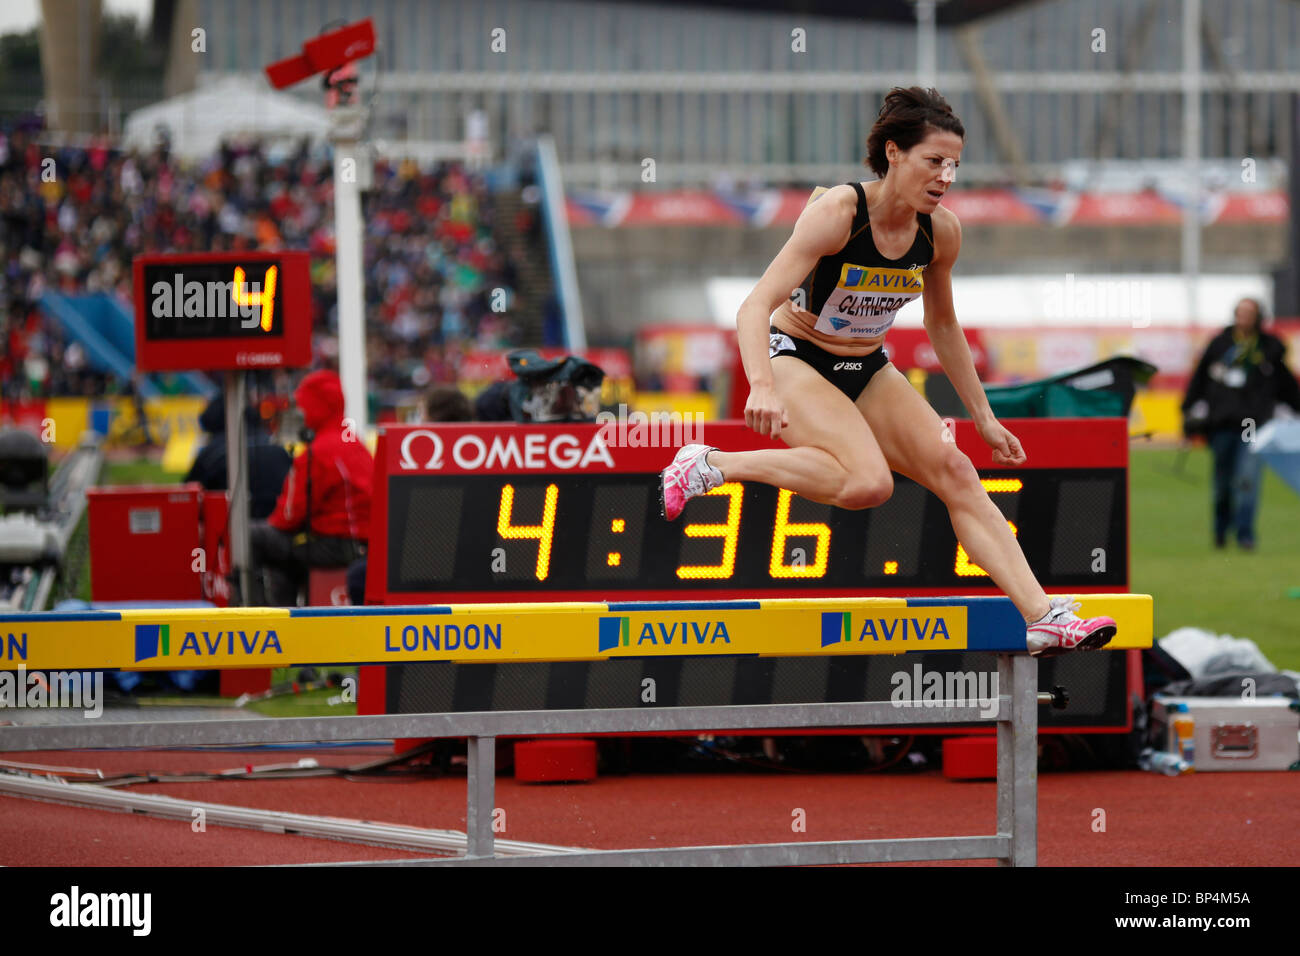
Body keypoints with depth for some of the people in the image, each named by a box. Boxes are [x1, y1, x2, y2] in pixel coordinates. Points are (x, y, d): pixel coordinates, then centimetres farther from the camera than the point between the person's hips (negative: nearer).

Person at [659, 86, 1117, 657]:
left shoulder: (941, 231, -6)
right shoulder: (837, 212, -25)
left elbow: (943, 326, 13)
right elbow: (755, 307, -30)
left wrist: (984, 417, 16)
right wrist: (762, 387, -47)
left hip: (868, 373, 6)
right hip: (796, 360, -6)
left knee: (955, 471, -12)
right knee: (869, 482, -31)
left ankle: (1043, 619, -13)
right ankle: (711, 466, -17)